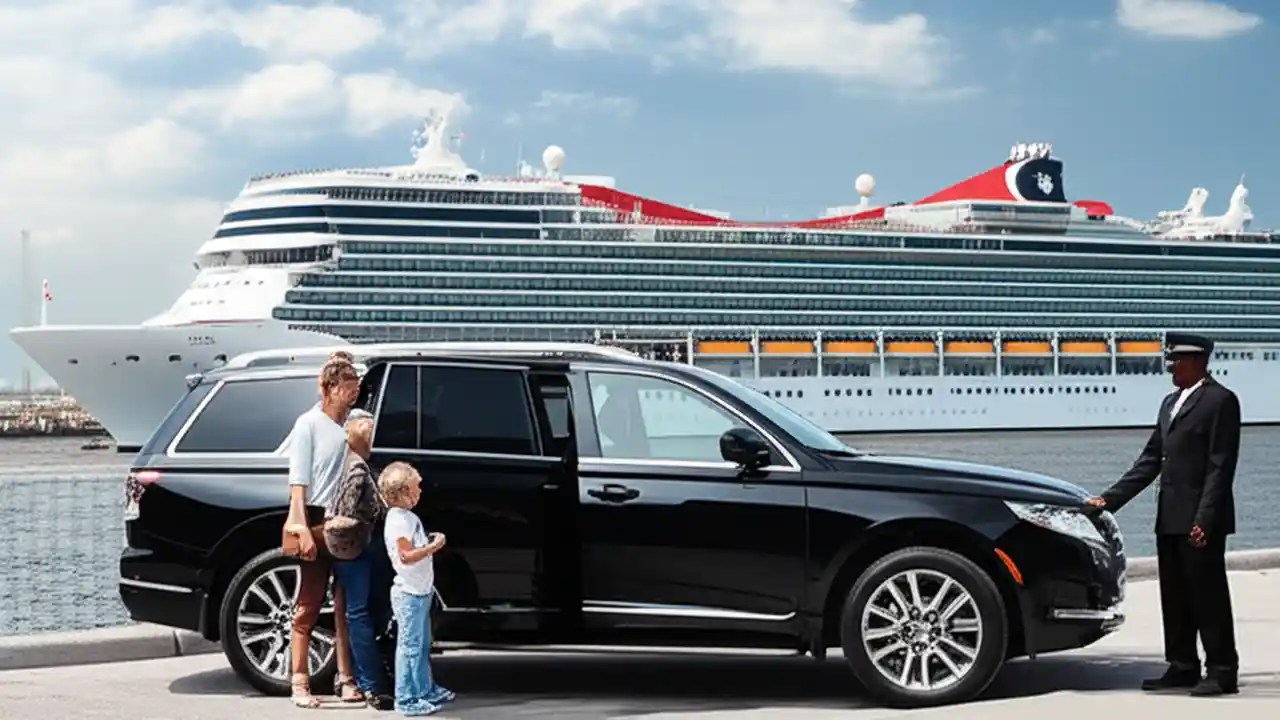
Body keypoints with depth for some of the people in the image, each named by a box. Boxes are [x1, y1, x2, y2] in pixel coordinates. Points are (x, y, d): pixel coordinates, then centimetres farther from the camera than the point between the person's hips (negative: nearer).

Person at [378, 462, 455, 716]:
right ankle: (406, 699, 0)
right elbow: (406, 556, -25)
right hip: (409, 593, -10)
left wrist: (431, 542, 8)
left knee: (423, 644, 19)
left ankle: (426, 689, 30)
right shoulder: (398, 521, -19)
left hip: (420, 591, 10)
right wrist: (434, 546, -18)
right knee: (410, 646, -5)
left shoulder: (407, 517, 13)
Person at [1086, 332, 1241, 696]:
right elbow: (1151, 460, 19)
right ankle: (1183, 667, 19)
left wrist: (1205, 519, -21)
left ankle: (1222, 672, 2)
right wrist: (1110, 499, 12)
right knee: (1175, 598, 11)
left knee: (1209, 595, -4)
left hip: (1200, 520, -8)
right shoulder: (1171, 403, 18)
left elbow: (1220, 466, -14)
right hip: (1170, 519, 8)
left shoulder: (1220, 400, -8)